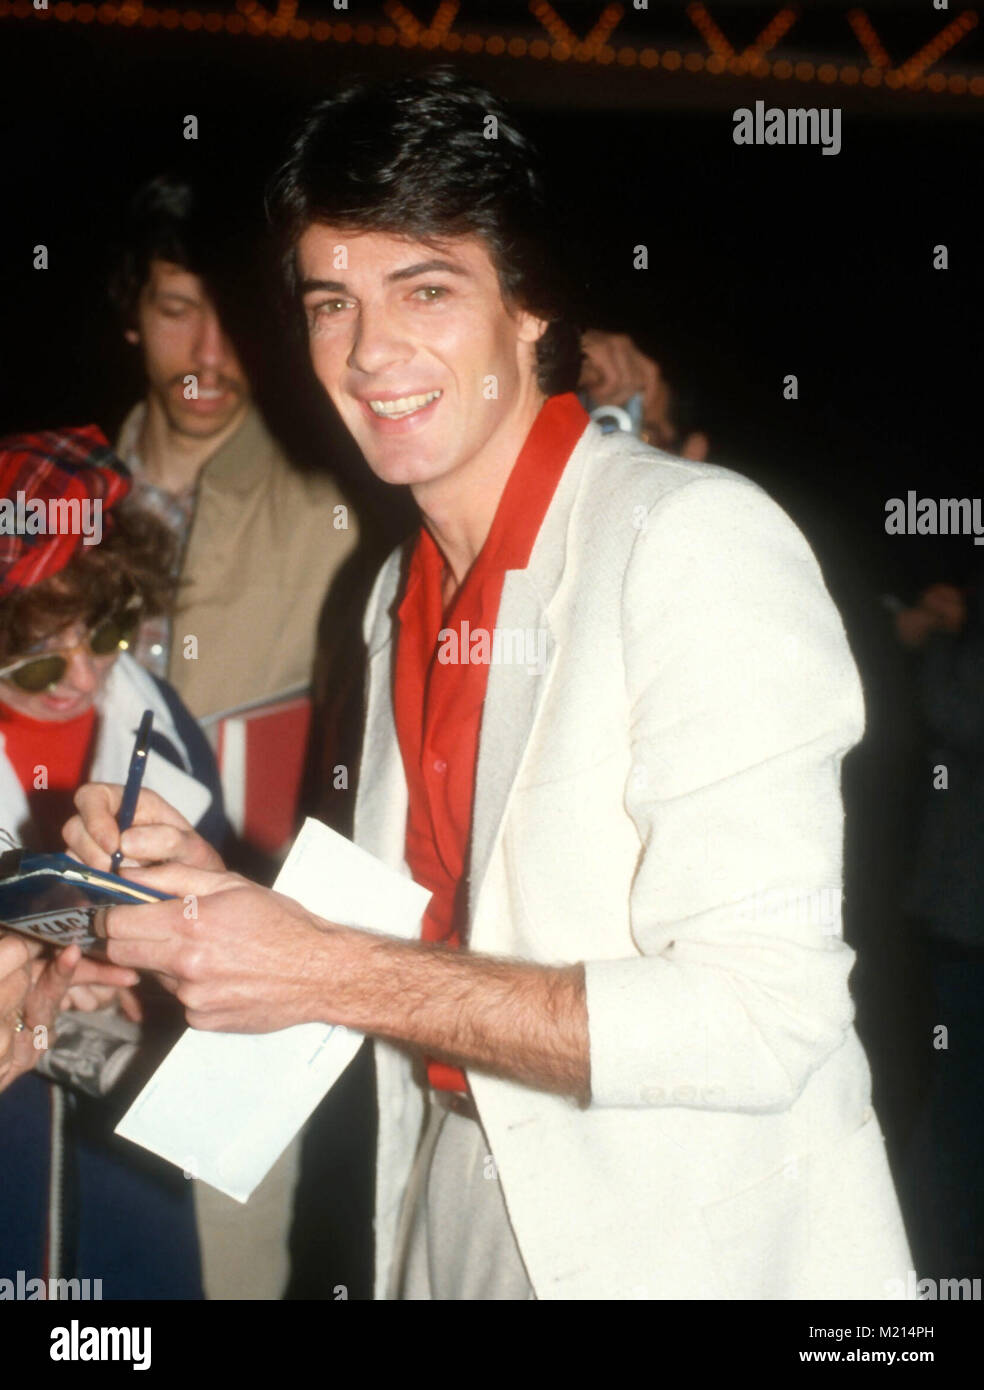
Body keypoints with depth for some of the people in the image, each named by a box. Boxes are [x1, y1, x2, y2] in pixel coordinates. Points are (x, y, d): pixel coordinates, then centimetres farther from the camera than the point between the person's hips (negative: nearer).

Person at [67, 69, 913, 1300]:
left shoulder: (700, 541, -19)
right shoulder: (405, 594, 6)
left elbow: (753, 1024, -26)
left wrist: (329, 971, -25)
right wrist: (215, 897, -4)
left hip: (701, 1249, -7)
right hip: (456, 1225, 7)